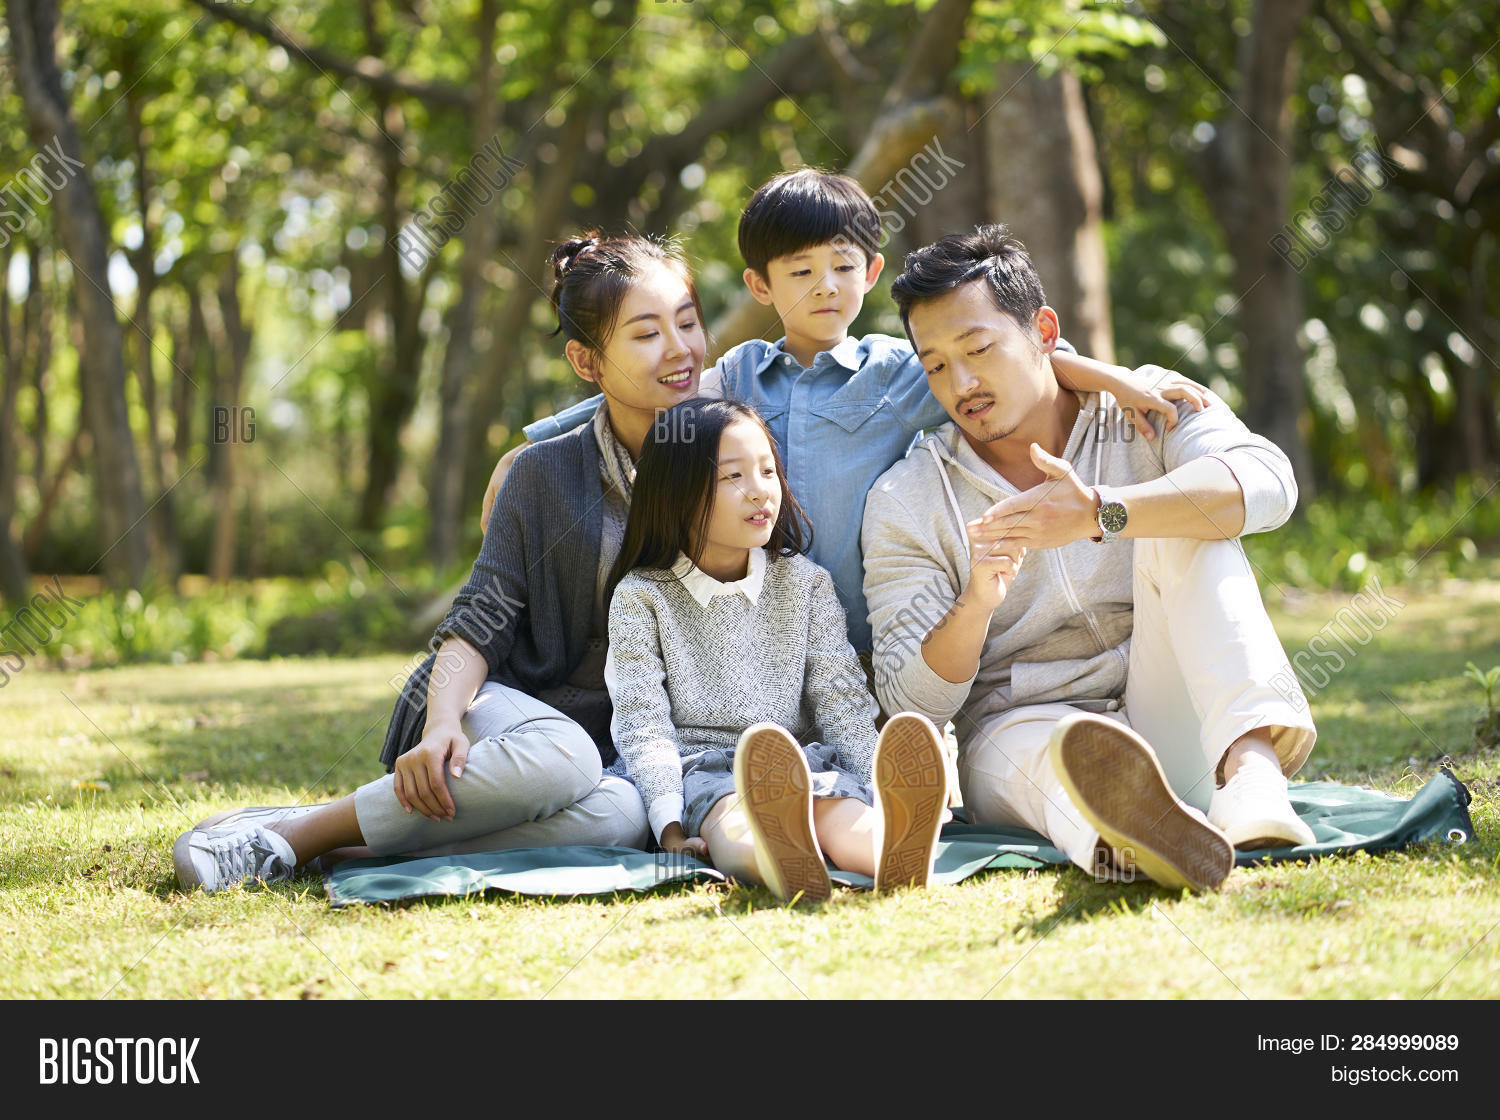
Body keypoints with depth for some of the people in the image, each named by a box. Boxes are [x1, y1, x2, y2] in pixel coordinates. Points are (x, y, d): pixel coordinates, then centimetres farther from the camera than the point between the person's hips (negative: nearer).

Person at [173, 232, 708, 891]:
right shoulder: (546, 473, -1)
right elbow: (481, 620, -6)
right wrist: (443, 720, -25)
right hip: (504, 710, -2)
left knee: (621, 814, -37)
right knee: (561, 758, -40)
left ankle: (344, 845, -30)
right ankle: (291, 834, -27)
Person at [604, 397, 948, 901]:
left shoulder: (806, 583, 17)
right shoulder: (641, 596, 8)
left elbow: (841, 700, 8)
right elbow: (642, 724, -1)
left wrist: (891, 801, -9)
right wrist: (670, 826, -18)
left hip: (806, 764, 2)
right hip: (702, 767, -2)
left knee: (841, 811, -34)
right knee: (735, 820, -39)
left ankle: (897, 857, -68)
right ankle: (785, 861, -73)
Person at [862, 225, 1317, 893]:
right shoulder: (905, 504, 4)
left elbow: (1267, 484, -20)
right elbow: (911, 701, -1)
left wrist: (1099, 514, -33)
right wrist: (976, 602, -21)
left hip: (1171, 721, 1)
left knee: (1185, 530, -22)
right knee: (1044, 747, -37)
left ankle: (1251, 766, -44)